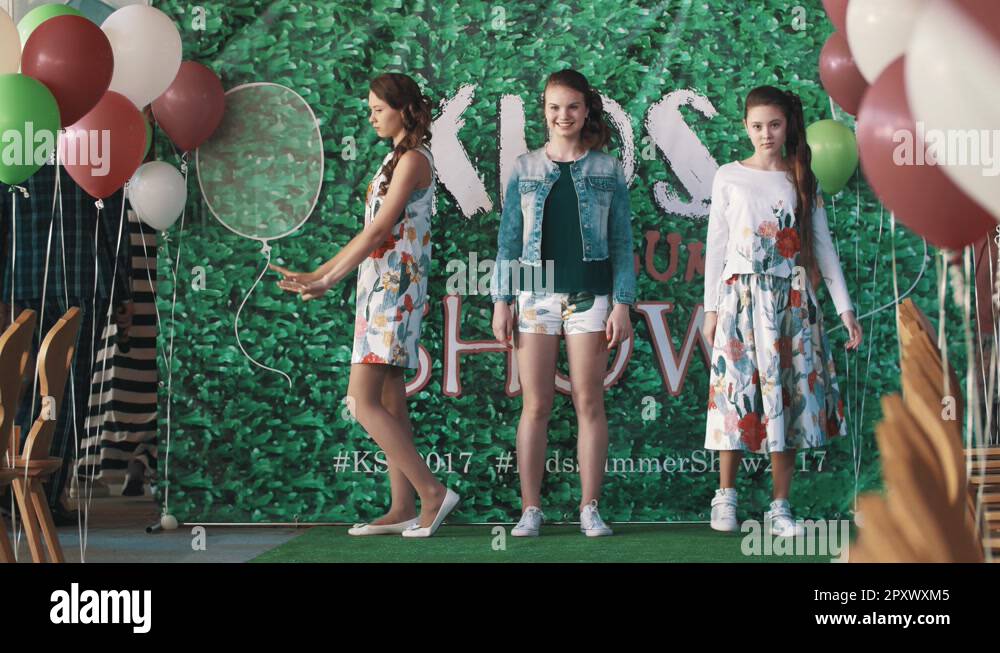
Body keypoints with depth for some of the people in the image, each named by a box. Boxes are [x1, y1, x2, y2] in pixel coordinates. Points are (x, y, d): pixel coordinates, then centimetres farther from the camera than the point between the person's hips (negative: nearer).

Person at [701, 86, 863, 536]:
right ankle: (725, 497, 8)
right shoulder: (729, 178, 3)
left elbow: (823, 246, 8)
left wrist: (845, 307, 4)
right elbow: (716, 245, 5)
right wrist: (712, 307, 2)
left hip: (793, 299, 2)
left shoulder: (804, 181, 8)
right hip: (742, 295, -2)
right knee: (738, 391, -5)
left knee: (788, 395, 0)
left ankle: (780, 507, 5)